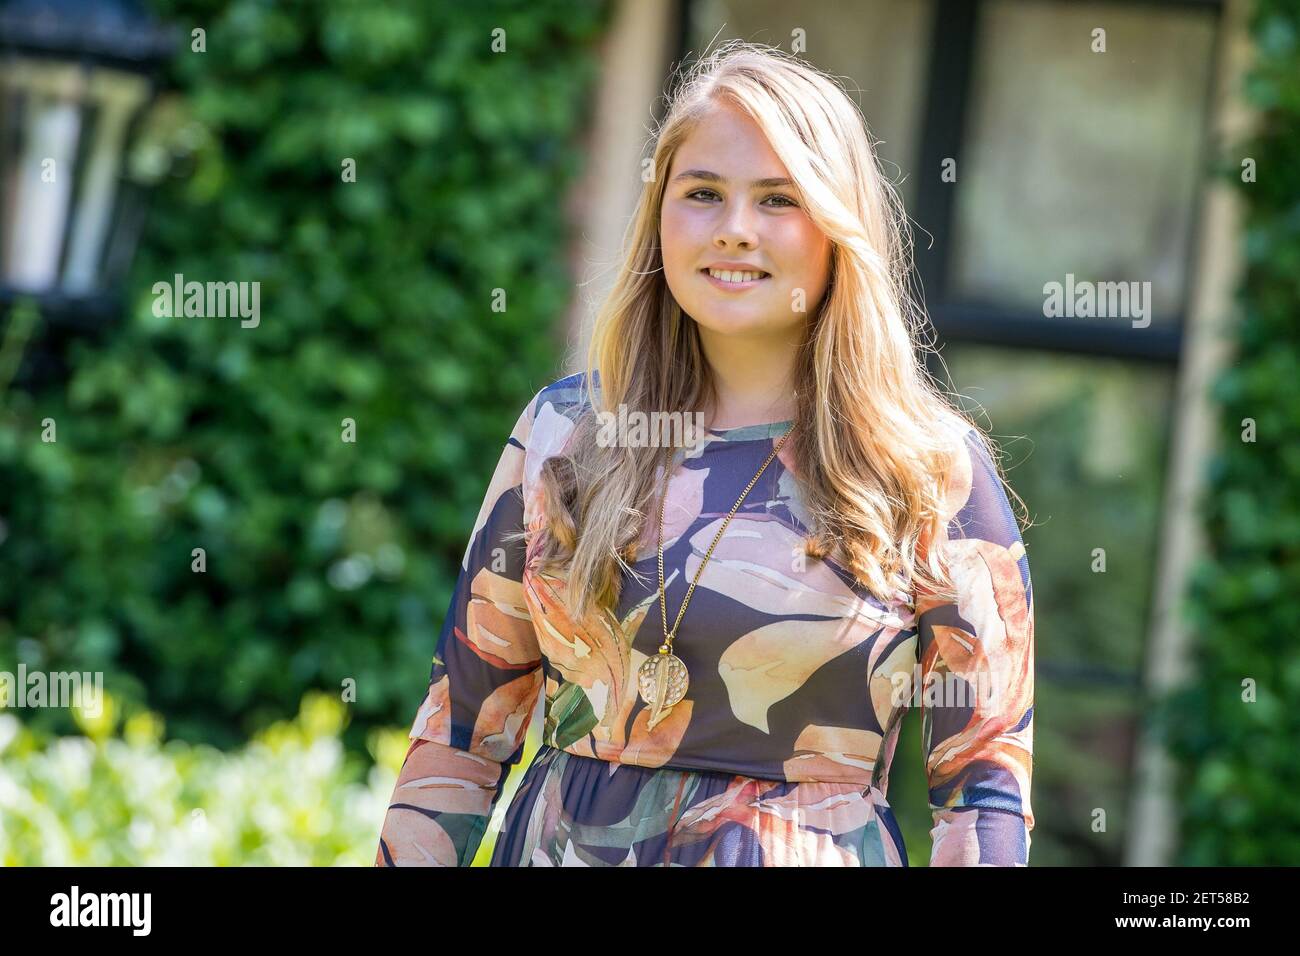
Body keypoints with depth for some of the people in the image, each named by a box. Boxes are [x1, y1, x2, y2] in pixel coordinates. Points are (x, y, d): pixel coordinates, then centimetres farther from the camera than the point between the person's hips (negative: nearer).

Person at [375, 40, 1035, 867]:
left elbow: (987, 780, -6)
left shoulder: (934, 471, -7)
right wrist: (411, 853, 0)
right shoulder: (565, 432, 0)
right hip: (559, 843, 2)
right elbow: (466, 720, 4)